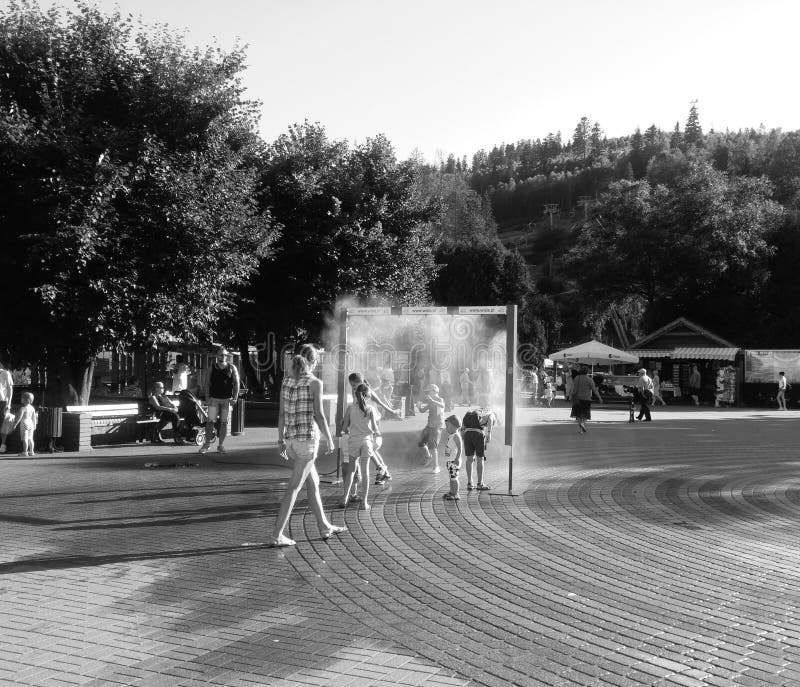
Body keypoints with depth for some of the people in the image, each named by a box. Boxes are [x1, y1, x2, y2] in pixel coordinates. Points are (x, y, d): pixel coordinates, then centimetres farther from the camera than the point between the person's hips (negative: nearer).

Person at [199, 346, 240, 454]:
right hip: (214, 399, 0)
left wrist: (235, 397, -6)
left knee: (224, 422, 2)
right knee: (210, 421, -7)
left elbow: (236, 383, 4)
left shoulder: (232, 368, 3)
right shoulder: (212, 367, 5)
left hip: (227, 400, 0)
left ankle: (220, 445, 12)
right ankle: (207, 443, 6)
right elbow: (207, 383, 7)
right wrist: (207, 397, -3)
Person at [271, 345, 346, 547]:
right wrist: (330, 440, -2)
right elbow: (318, 416, -14)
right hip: (308, 439, -7)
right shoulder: (315, 383, -12)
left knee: (313, 482, 19)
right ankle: (277, 535, -5)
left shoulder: (286, 381, 6)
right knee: (294, 487, -4)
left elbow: (281, 413, 7)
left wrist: (281, 439, 14)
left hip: (291, 439, 7)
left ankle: (325, 527, 29)